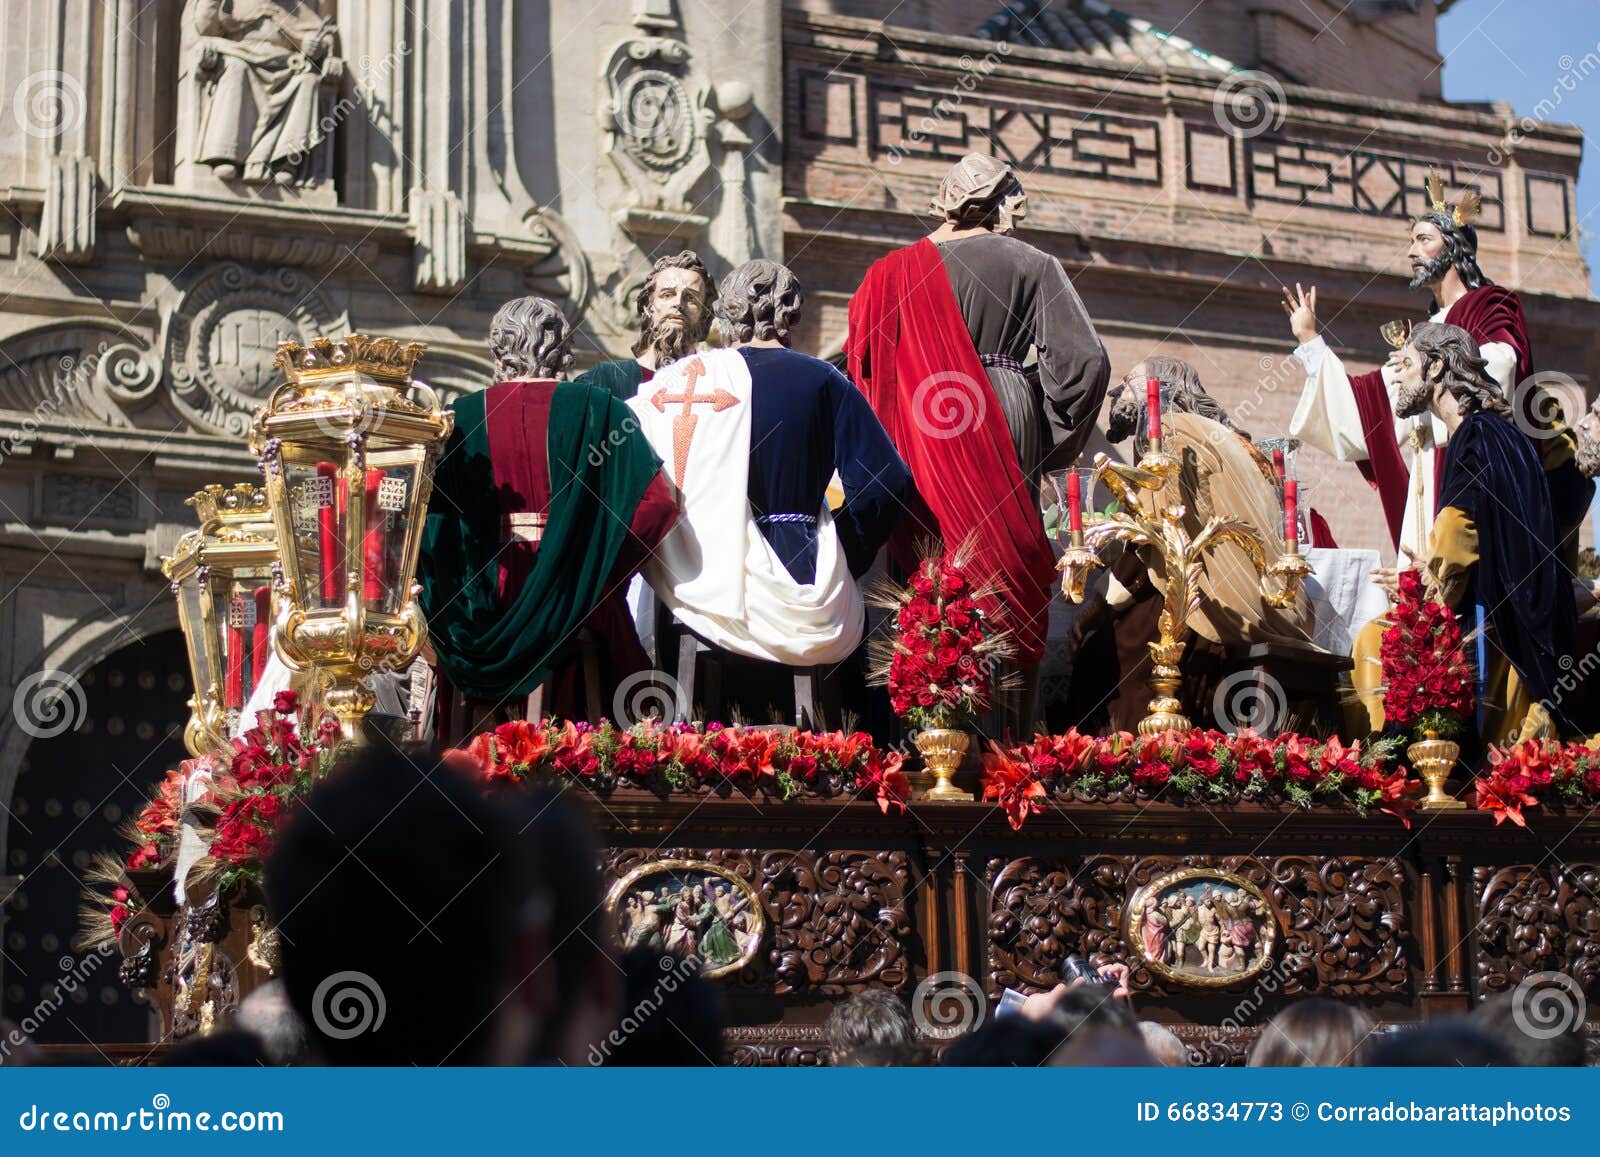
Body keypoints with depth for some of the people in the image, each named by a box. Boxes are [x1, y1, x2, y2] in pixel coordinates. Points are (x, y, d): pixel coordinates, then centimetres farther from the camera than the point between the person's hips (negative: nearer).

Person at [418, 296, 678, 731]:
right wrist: (604, 568, 4)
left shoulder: (463, 417, 3)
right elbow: (657, 502, -7)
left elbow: (430, 511, -1)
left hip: (487, 597, 2)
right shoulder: (596, 409, -2)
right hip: (573, 596, -2)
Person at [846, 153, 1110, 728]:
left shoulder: (899, 270, 6)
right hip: (1011, 424, -1)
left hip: (927, 429, 1)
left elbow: (863, 361, 6)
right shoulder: (1035, 265, 3)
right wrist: (1055, 440, 7)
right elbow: (1085, 360, -4)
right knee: (1010, 581, 3)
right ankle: (1013, 735, 2)